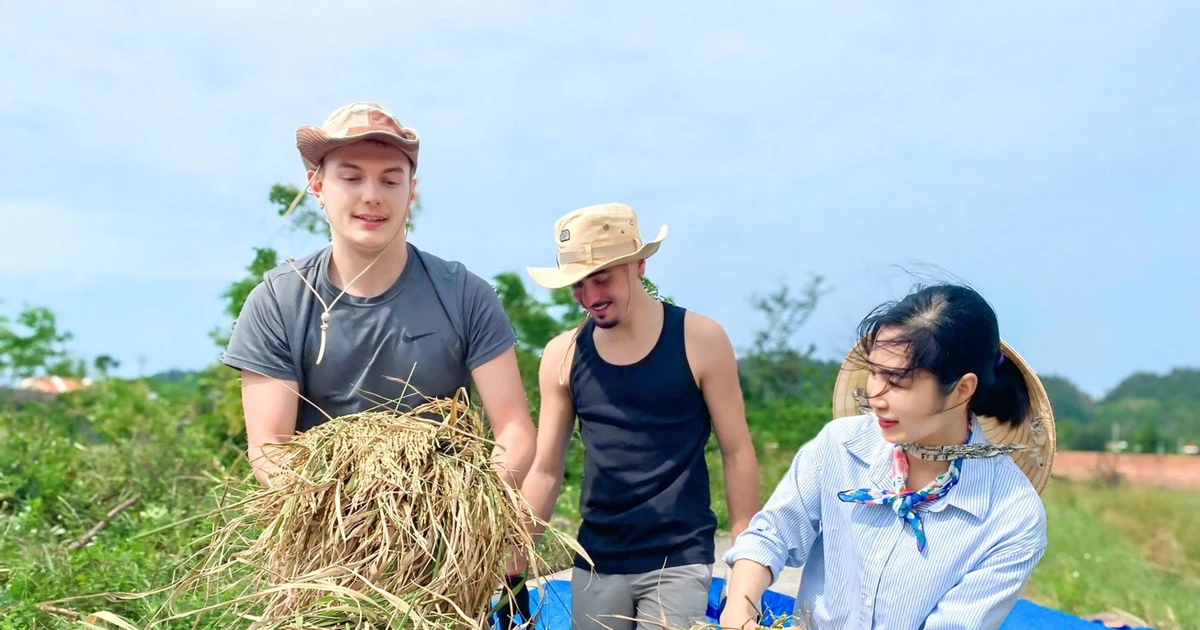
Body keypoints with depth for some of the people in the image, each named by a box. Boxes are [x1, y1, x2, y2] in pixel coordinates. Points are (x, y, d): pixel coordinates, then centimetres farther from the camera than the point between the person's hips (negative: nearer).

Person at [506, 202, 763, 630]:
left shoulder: (699, 340, -7)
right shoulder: (562, 355, -1)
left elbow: (736, 452, -2)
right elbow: (546, 471, 4)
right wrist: (513, 566, 1)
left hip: (679, 562, -2)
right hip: (594, 565, 3)